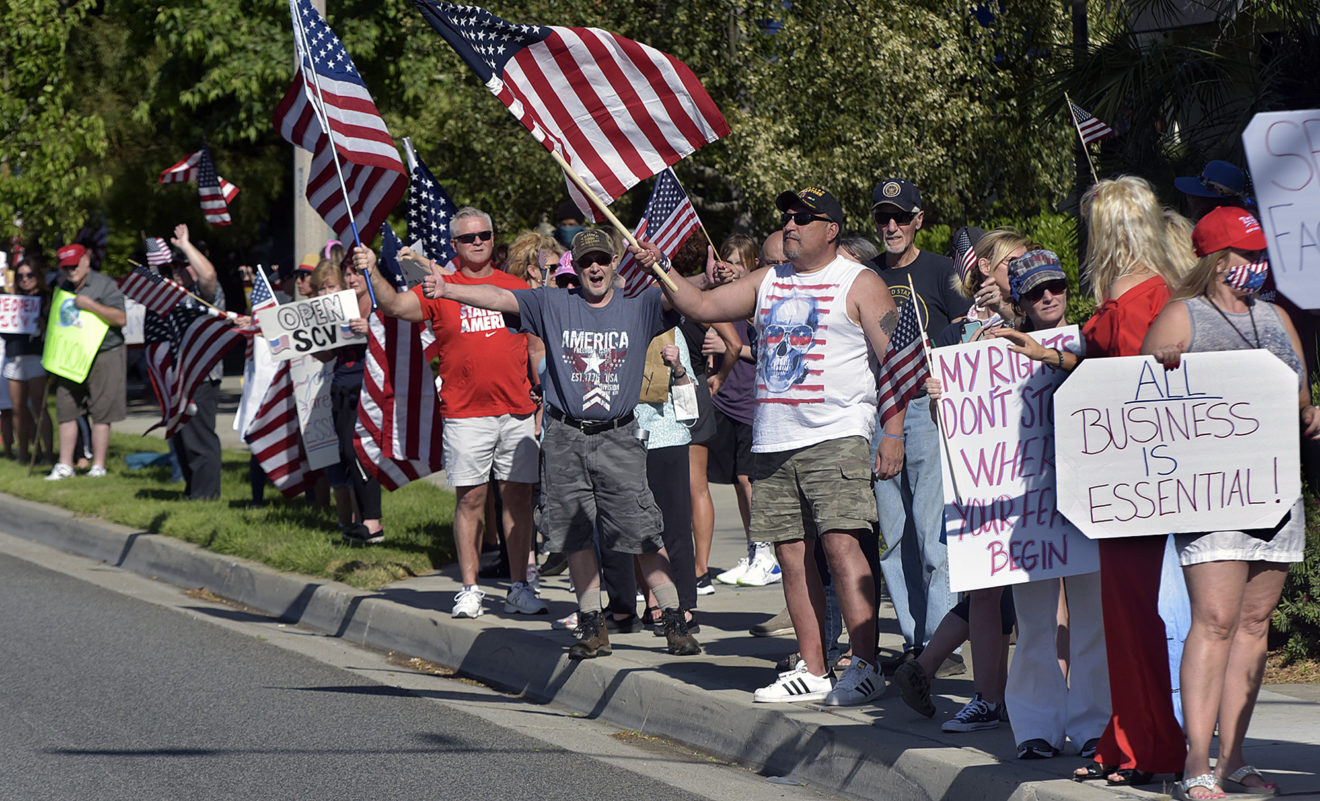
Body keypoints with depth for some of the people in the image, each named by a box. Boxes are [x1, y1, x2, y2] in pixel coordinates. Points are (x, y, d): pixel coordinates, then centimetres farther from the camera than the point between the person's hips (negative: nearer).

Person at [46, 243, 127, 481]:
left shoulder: (105, 284, -5)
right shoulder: (63, 288, 15)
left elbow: (121, 318, -12)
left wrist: (91, 305, -19)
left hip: (103, 356, -6)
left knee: (101, 413, -3)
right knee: (66, 411, 3)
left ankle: (98, 465, 4)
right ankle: (65, 465, 7)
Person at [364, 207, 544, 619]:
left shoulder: (517, 288, 11)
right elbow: (396, 306, -11)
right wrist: (373, 274, -28)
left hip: (517, 412, 2)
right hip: (465, 414, -2)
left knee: (518, 496, 3)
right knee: (470, 497, 0)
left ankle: (519, 589, 9)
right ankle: (470, 589, 5)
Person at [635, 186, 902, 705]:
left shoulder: (859, 284, 0)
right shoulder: (768, 282, 18)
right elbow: (703, 306, 17)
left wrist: (894, 433, -12)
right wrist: (661, 272, 0)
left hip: (836, 438, -6)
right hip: (774, 444, 6)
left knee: (842, 545, -16)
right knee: (792, 556, 4)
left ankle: (865, 665, -16)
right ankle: (811, 671, 9)